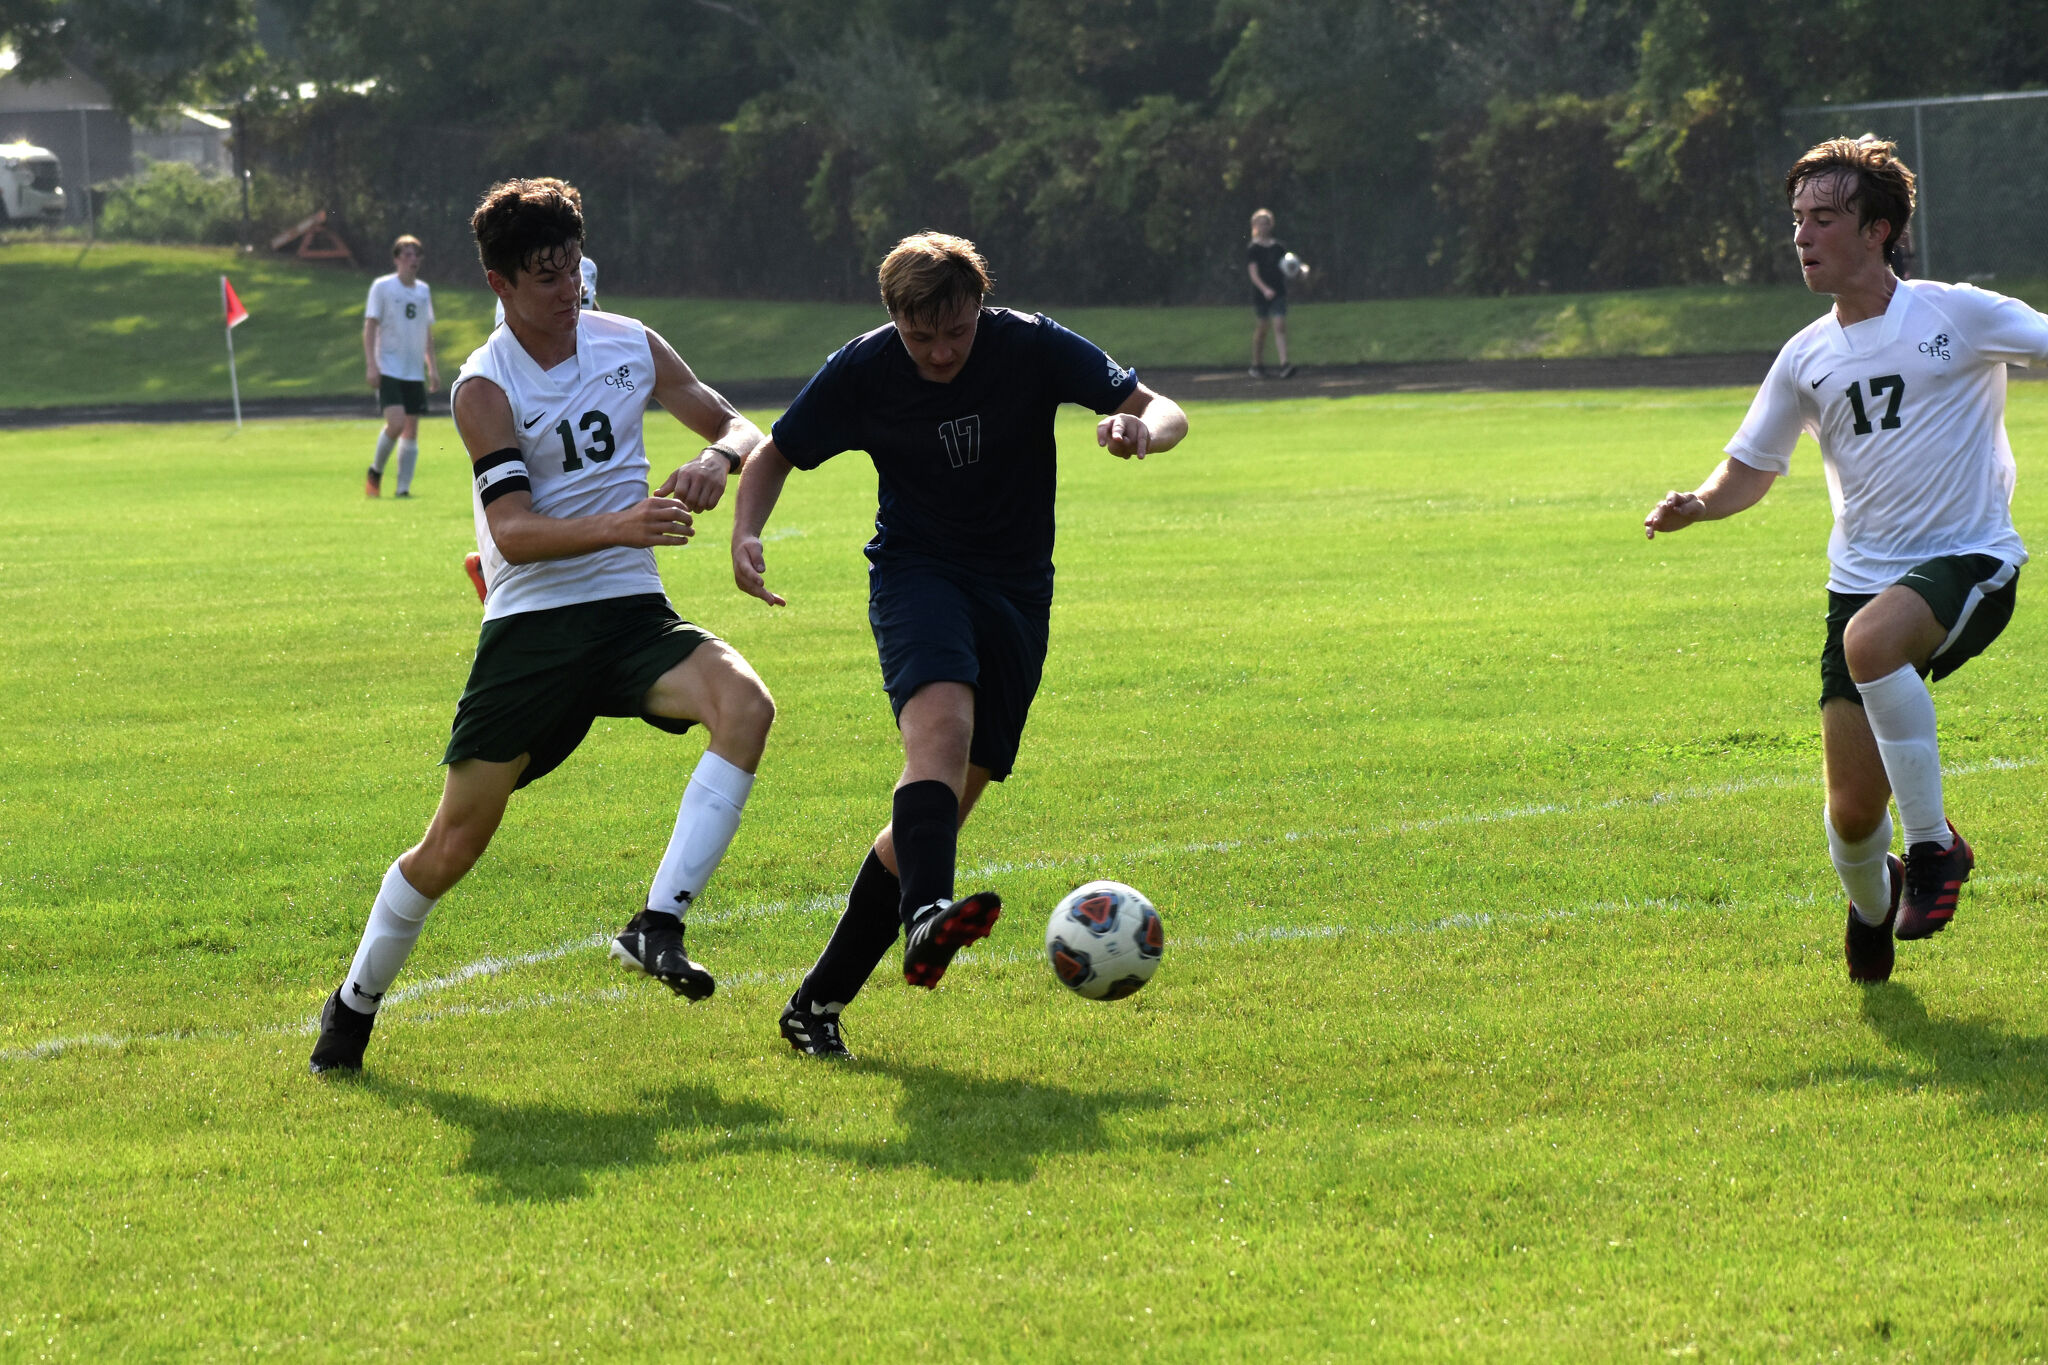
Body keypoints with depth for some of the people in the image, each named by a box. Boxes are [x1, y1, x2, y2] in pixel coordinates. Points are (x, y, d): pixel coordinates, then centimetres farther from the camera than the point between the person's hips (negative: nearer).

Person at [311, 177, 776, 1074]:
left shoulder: (629, 346, 6)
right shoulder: (486, 388, -8)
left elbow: (738, 428, 14)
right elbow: (515, 532, -19)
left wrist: (719, 456, -11)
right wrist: (621, 527, -35)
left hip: (633, 613, 3)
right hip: (532, 625, -3)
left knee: (745, 704, -28)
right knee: (456, 842, -1)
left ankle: (658, 925, -27)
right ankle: (355, 1004, 22)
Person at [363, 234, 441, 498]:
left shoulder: (423, 290, 12)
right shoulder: (382, 286, -3)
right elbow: (370, 326, -5)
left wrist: (432, 367, 15)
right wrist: (371, 364, -14)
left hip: (415, 371, 5)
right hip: (388, 368, -5)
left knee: (411, 429, 1)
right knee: (396, 422, -19)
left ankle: (403, 488, 4)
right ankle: (376, 471, 5)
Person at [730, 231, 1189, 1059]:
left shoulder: (1032, 348, -11)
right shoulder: (862, 372, -9)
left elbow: (1165, 412, -11)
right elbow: (775, 455, 6)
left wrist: (1140, 431, -36)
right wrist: (745, 532, -14)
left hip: (1017, 591, 2)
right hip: (917, 575, -2)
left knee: (947, 797, -1)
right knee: (942, 723, -33)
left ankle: (819, 1002, 7)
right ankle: (926, 917, -53)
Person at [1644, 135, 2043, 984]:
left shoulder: (1958, 315, -4)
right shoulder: (1808, 359, 9)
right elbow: (1750, 473, 16)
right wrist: (1696, 507, -5)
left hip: (1968, 561, -4)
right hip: (1864, 580, 4)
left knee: (1869, 641, -37)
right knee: (1853, 815, -2)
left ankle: (1933, 846, -20)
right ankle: (1872, 903, 35)